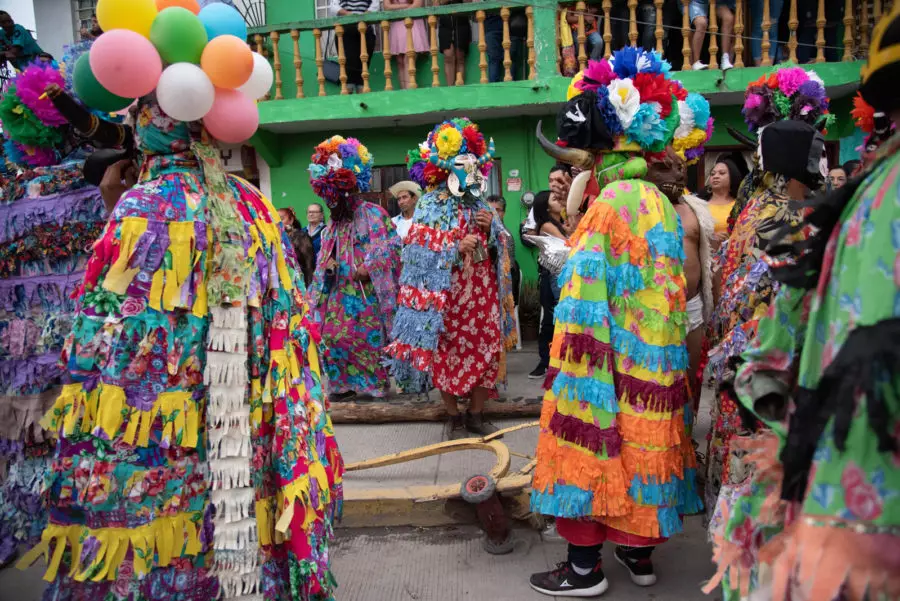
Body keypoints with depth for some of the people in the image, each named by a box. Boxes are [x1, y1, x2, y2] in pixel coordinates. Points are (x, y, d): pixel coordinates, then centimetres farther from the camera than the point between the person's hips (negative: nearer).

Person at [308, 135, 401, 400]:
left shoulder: (372, 214, -5)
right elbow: (324, 257, 22)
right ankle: (344, 383, 12)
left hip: (365, 292, -7)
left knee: (367, 337, -5)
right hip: (339, 293, 7)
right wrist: (327, 266, -1)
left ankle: (377, 383, 8)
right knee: (331, 335, 2)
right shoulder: (333, 224, 16)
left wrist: (370, 267, -18)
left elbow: (393, 245, -12)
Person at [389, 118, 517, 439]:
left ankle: (476, 413, 21)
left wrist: (490, 228, -7)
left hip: (482, 292, 5)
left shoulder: (480, 204, 11)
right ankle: (453, 417, 18)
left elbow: (501, 248, 12)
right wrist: (457, 248, -22)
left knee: (486, 351, 7)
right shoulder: (430, 206, -4)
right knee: (447, 355, 3)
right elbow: (421, 254, -12)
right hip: (447, 293, -5)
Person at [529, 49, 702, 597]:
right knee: (640, 444, 18)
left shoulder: (608, 205, -17)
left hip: (612, 361, -8)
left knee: (592, 443, 4)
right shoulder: (660, 204, 8)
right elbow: (670, 289, 11)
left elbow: (587, 301, -18)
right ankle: (640, 553, 33)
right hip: (655, 363, 8)